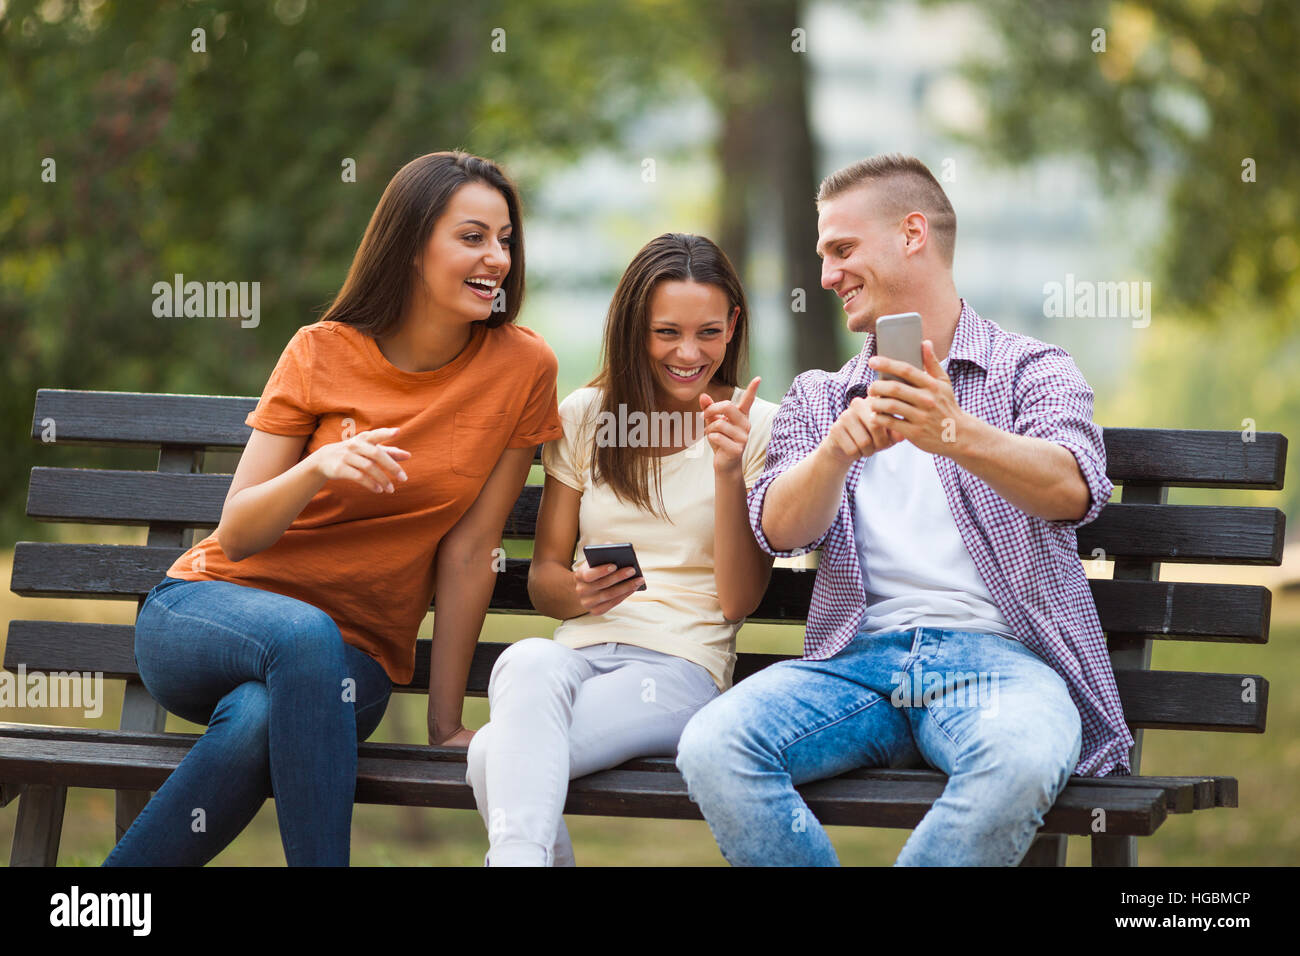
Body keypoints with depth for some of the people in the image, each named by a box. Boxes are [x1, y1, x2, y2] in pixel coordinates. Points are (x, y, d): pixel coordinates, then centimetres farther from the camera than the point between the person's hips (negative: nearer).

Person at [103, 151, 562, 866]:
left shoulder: (521, 369, -5)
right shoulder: (322, 353, -4)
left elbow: (468, 552, -2)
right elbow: (236, 536, -4)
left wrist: (445, 726, -2)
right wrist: (319, 468, -24)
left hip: (351, 660, 0)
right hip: (201, 616, 0)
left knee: (258, 721, -36)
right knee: (306, 634, -37)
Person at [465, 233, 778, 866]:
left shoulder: (759, 428, 6)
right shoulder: (585, 417, 14)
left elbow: (738, 600, 0)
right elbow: (543, 577, 15)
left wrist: (729, 472, -14)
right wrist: (579, 592, -10)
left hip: (684, 667, -3)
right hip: (579, 651, 3)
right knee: (526, 661, -39)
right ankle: (522, 858, -40)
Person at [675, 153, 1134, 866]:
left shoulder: (1030, 370, 11)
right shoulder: (818, 398, 23)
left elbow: (1072, 490, -11)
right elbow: (779, 529, 4)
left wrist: (957, 435, -31)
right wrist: (838, 450, -19)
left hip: (996, 650, -3)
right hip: (858, 656, 3)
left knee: (1020, 759, -38)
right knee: (711, 748, -27)